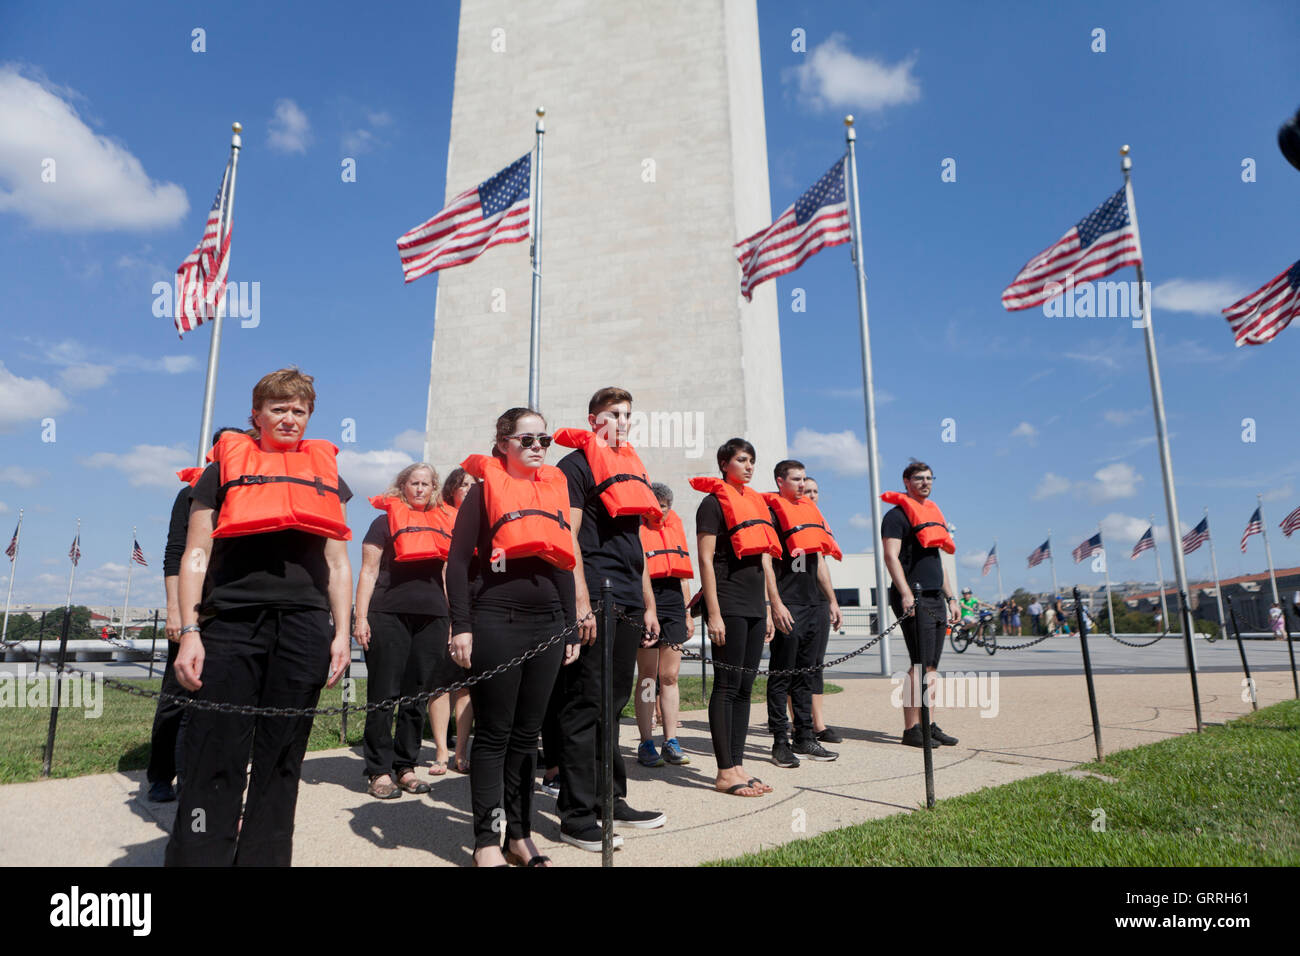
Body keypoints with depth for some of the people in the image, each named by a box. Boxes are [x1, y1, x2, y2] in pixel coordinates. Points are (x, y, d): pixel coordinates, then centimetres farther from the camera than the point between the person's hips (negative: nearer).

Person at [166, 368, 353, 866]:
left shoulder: (326, 474, 18)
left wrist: (342, 632, 6)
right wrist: (189, 631, -4)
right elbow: (196, 555, 6)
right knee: (214, 759, -5)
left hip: (305, 628, 2)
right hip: (231, 623, -2)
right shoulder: (226, 465, 12)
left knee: (281, 761, 7)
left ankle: (264, 856, 17)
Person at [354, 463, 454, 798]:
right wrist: (361, 617, -8)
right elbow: (368, 571, 1)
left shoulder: (445, 523, 16)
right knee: (383, 695, -1)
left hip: (432, 619, 4)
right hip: (389, 616, -3)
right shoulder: (385, 522, 6)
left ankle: (405, 766, 18)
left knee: (417, 696, 7)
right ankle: (379, 771, 8)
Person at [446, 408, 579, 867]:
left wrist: (570, 626, 15)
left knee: (527, 733, 11)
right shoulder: (485, 488, 0)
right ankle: (488, 841, 13)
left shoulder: (555, 488, 15)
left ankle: (520, 835, 22)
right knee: (494, 734, 2)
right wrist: (462, 626, -13)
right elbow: (458, 561, -5)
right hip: (497, 622, -5)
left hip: (547, 623, 5)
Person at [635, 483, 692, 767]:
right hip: (646, 603, -5)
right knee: (648, 676, 0)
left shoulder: (675, 527, 17)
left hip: (673, 604, 5)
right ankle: (647, 745, 7)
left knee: (670, 676, 6)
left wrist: (687, 612, 18)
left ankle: (671, 743, 12)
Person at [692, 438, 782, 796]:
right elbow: (705, 559, -10)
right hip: (728, 606, -7)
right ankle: (725, 772, 1)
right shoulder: (714, 502, -4)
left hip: (755, 606, 8)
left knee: (745, 686, 8)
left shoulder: (757, 503, 19)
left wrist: (769, 609, 16)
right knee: (727, 685, -5)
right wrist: (713, 613, -16)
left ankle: (737, 765, 14)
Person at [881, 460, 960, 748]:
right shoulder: (897, 515, -4)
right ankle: (911, 729, -6)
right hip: (914, 599, -8)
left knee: (931, 666, 8)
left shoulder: (933, 514, 22)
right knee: (921, 664, -11)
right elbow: (891, 556, -14)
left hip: (935, 599, 8)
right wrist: (905, 593, -24)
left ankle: (929, 725, 14)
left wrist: (951, 598, 20)